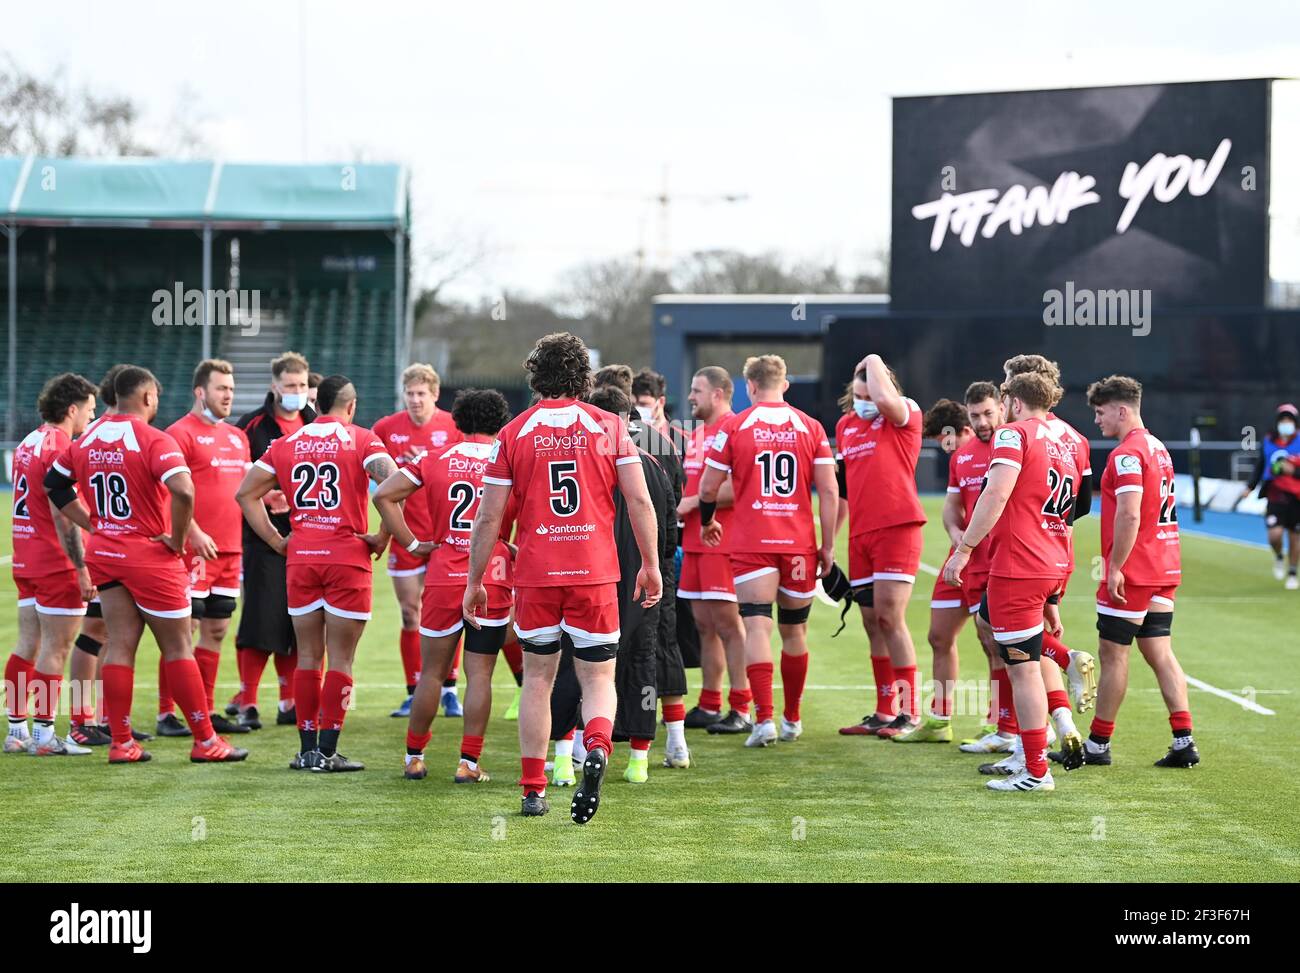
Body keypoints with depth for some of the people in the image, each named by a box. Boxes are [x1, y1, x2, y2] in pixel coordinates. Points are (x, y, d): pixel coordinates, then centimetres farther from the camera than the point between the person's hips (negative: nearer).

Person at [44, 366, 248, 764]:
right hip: (150, 556, -6)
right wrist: (178, 538, -16)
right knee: (178, 647, 2)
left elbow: (54, 483, 17)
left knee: (119, 645, 9)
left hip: (104, 553, 6)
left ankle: (121, 742, 8)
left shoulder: (86, 440, 6)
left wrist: (92, 524, 14)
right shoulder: (154, 440, -16)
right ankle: (205, 741, 6)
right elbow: (183, 491, -30)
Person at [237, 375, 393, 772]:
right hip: (347, 557, -3)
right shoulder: (362, 441, -1)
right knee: (340, 658, 1)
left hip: (301, 560, 3)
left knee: (308, 656, 11)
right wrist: (382, 537, -7)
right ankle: (328, 751, -2)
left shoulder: (287, 444, 11)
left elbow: (245, 492, 8)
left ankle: (307, 749, 11)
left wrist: (276, 541, 9)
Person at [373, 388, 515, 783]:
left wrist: (412, 543, 3)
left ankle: (414, 757, 18)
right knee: (479, 674, 2)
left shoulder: (434, 458, 4)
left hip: (444, 578, 1)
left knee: (431, 672, 12)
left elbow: (384, 495, 0)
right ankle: (469, 763, 0)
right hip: (493, 580, -1)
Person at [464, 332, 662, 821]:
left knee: (537, 679, 13)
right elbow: (639, 500, -2)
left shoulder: (513, 434, 1)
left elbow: (489, 517, 1)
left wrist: (475, 580, 9)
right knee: (598, 678, 7)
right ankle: (597, 747, -23)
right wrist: (651, 565, 7)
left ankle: (533, 790, 12)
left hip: (535, 575, 0)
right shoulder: (609, 427, 2)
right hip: (595, 575, 0)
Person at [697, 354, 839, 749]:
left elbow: (708, 486, 4)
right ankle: (792, 719, 24)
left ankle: (764, 718, -18)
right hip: (799, 545, 2)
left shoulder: (733, 427, -1)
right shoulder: (810, 428, 3)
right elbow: (829, 491, -1)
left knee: (757, 628, -6)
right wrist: (828, 545, 5)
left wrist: (707, 522, 23)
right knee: (794, 631, 13)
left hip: (751, 545, -2)